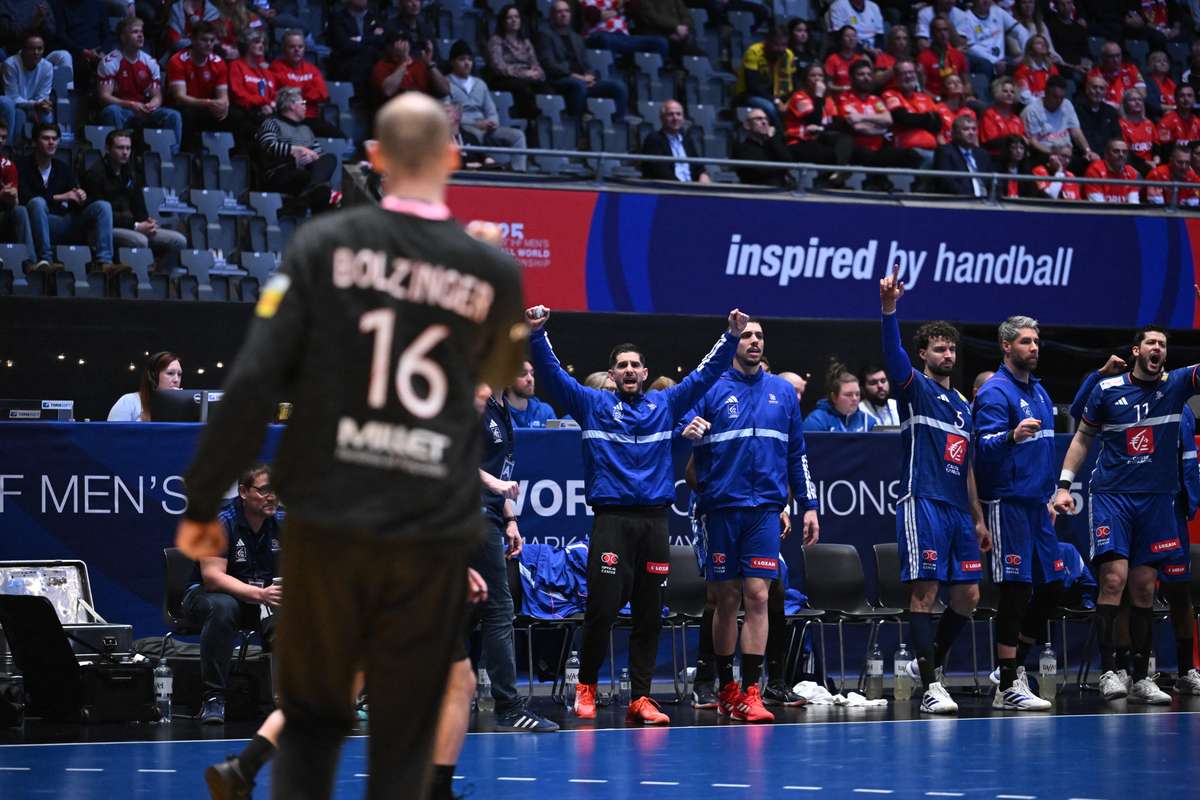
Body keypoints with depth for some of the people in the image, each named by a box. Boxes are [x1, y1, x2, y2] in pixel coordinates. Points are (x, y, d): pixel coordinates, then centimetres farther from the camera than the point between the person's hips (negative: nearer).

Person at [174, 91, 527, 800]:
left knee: (312, 722, 15)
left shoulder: (323, 246, -6)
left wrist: (203, 500, -2)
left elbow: (253, 382, -11)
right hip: (434, 535, 0)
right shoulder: (495, 272, -2)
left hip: (328, 525, 0)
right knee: (404, 741, 8)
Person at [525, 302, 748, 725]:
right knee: (602, 608, -9)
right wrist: (537, 334, -13)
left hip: (654, 520, 3)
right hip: (611, 519, -3)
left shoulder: (665, 404, 14)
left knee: (650, 614, 3)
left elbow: (705, 374, 14)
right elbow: (552, 373, 0)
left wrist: (732, 337, 4)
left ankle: (640, 697, 7)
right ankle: (586, 687, 8)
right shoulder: (591, 404, 8)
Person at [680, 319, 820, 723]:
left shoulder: (782, 392, 12)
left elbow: (797, 453, 17)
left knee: (757, 597, -7)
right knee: (727, 599, 5)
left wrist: (809, 506, 13)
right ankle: (726, 688, 16)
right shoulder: (710, 390, 3)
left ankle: (750, 692, -8)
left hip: (765, 509, 1)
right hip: (722, 508, -1)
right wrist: (688, 435, -24)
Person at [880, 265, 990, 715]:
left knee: (967, 595, 5)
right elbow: (893, 355, -18)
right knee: (924, 591, -9)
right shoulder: (915, 388, 3)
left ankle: (930, 661, 24)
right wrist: (889, 309, -34)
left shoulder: (963, 405, 22)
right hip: (923, 504, -7)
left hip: (959, 509, 7)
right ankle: (931, 687, -11)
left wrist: (979, 519, 21)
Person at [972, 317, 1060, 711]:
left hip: (1036, 504, 9)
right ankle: (1008, 687, -8)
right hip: (1008, 503, -9)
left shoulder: (1039, 392, 17)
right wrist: (1012, 435, -40)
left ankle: (1016, 663, 23)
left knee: (1051, 586, 10)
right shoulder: (995, 392, -10)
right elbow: (985, 446, -21)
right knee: (1016, 589, -10)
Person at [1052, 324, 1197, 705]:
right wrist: (1064, 484, 3)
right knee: (1113, 578, -15)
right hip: (1110, 495, -2)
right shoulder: (1108, 390, 2)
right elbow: (1082, 438, 11)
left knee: (1144, 588, 4)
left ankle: (1141, 679, 7)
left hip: (1156, 499, 2)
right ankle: (1108, 672, -14)